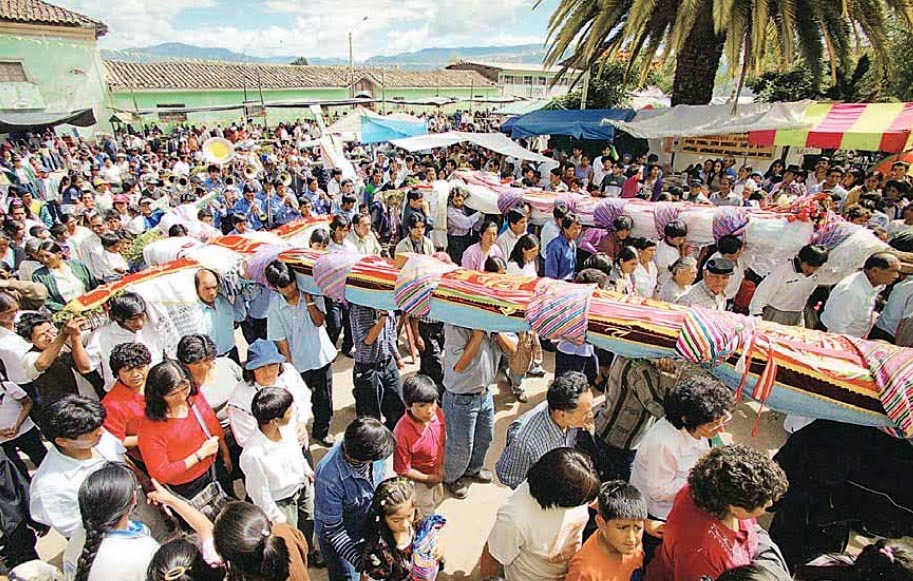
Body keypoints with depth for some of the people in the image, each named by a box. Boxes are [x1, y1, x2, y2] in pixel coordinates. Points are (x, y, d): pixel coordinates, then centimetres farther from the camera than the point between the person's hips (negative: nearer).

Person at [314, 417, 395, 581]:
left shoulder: (370, 450, -24)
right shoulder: (329, 478, -39)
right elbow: (333, 529, -26)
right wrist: (359, 561, -28)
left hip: (370, 527, 5)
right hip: (339, 539, -5)